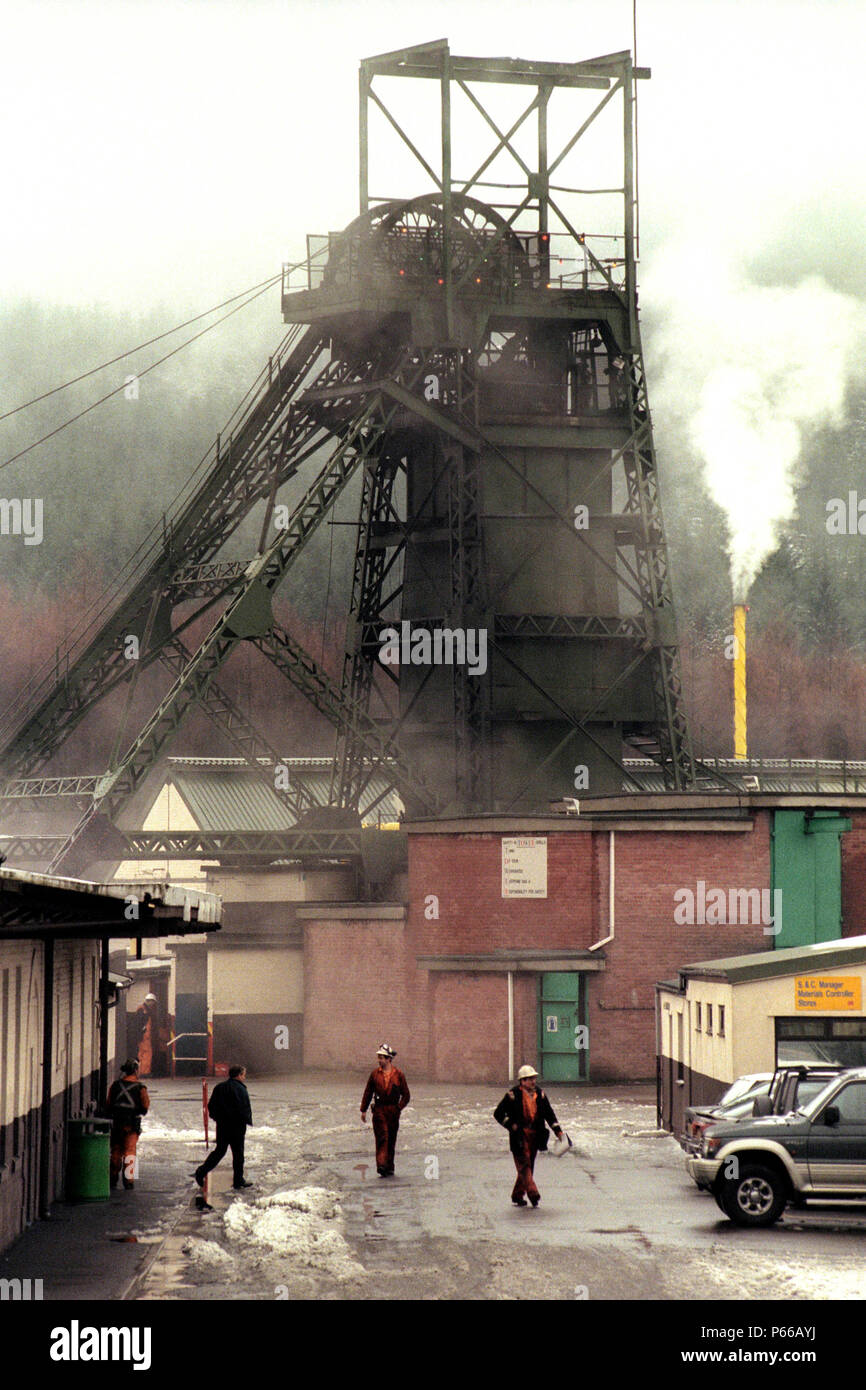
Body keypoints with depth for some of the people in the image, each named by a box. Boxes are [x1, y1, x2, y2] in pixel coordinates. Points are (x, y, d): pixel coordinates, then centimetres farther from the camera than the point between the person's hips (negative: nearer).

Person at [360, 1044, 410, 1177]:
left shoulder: (398, 1074, 0)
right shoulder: (375, 1073, 4)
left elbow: (406, 1095, 4)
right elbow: (368, 1092, 11)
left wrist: (399, 1108, -8)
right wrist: (363, 1110, 9)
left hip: (393, 1110, 0)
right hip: (379, 1110, 0)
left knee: (391, 1139, 6)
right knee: (382, 1137, -13)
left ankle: (389, 1168, 15)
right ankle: (381, 1165, -22)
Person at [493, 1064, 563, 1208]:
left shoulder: (540, 1094, 8)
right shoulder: (513, 1095, -8)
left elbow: (549, 1114, 15)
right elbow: (498, 1113, -5)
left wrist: (558, 1131, 7)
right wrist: (511, 1125, -14)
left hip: (534, 1136, 6)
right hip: (519, 1136, -6)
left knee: (528, 1166, 9)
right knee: (524, 1164, -13)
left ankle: (518, 1196, 19)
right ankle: (533, 1194, -23)